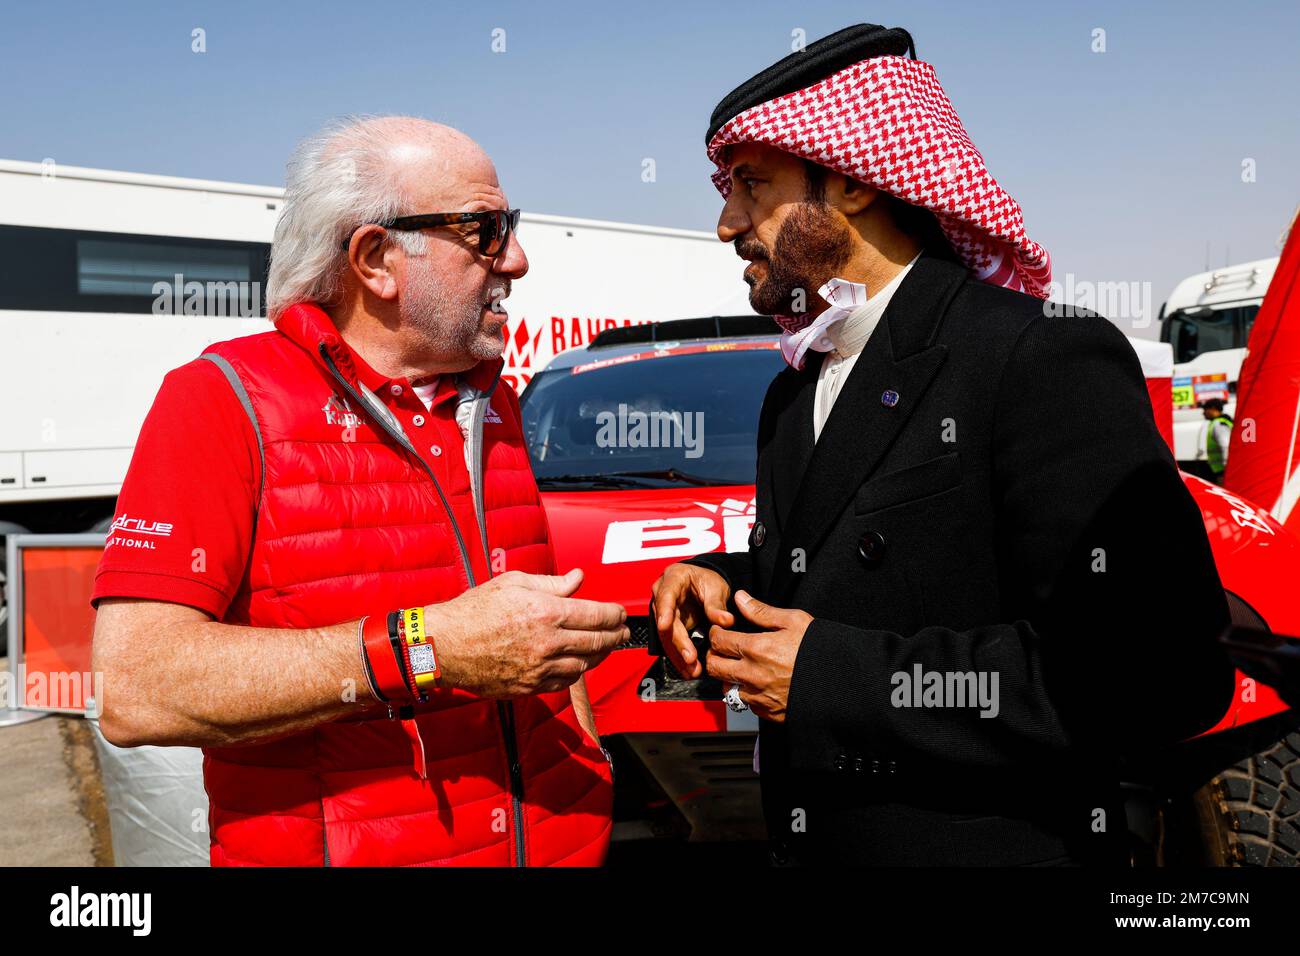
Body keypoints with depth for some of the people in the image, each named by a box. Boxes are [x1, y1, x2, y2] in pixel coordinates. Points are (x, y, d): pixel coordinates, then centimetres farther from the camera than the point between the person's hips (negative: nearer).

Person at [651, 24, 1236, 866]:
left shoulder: (1050, 362, -18)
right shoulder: (792, 397, 9)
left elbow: (1164, 668, -26)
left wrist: (839, 676, -25)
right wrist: (722, 581, -2)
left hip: (993, 843, -7)